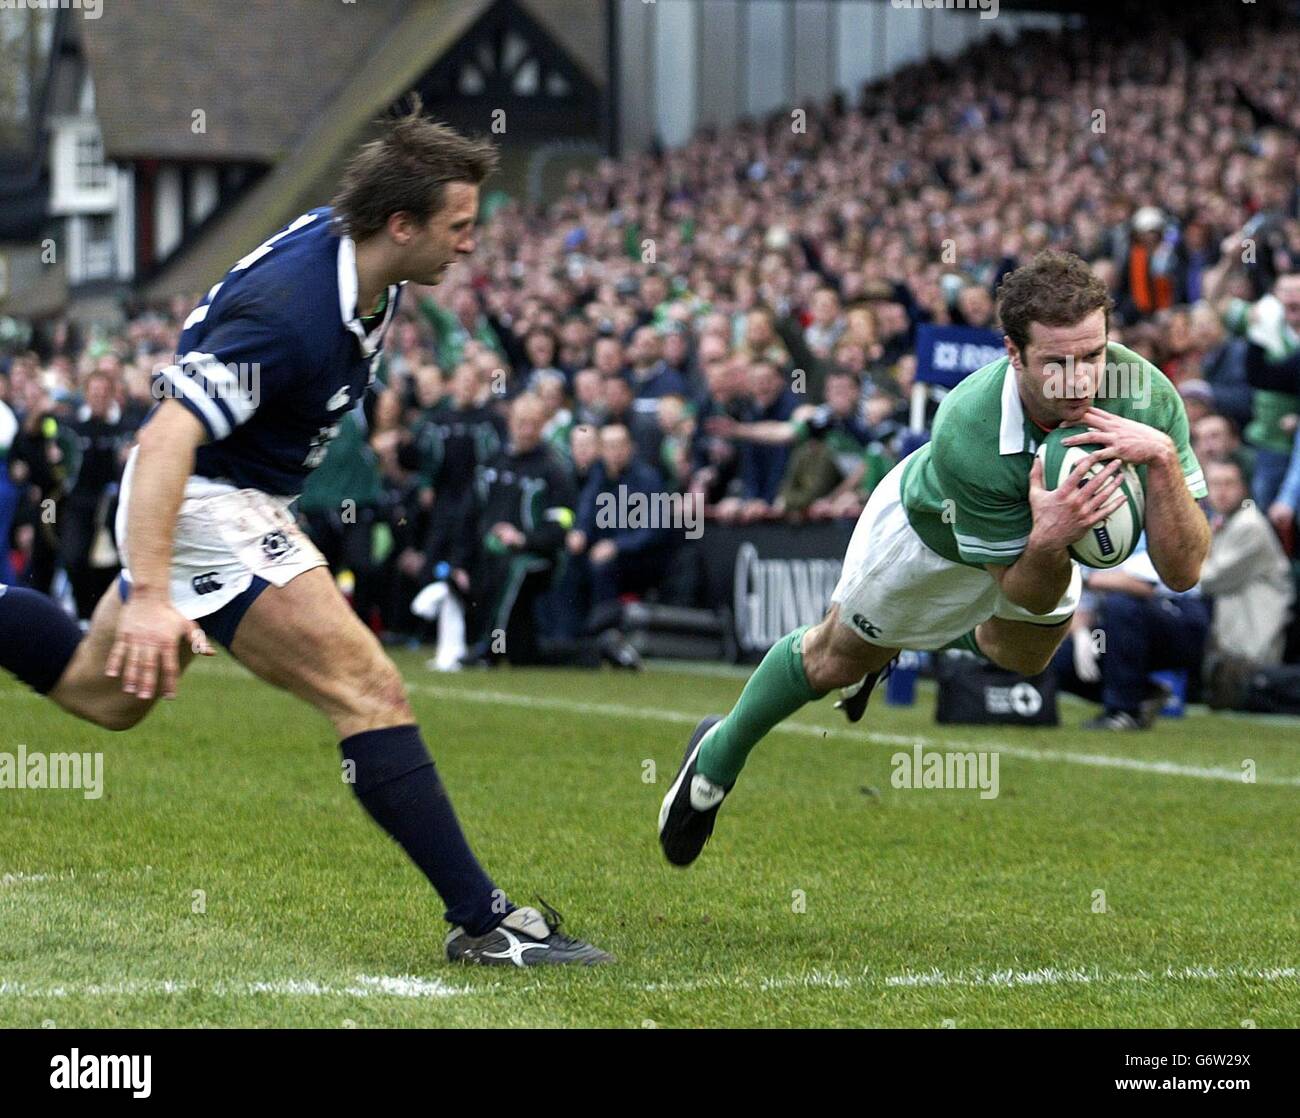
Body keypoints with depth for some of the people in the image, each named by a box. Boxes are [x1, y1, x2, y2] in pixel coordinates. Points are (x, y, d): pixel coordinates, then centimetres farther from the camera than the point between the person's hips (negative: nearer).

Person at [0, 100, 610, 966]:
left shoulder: (343, 240, -3)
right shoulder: (292, 314, -31)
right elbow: (164, 442, -36)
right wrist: (149, 594, -43)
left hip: (242, 495, 10)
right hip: (203, 501, -10)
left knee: (103, 692, 25)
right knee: (369, 690, -15)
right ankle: (482, 921, -15)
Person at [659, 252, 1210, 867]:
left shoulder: (1145, 393, -39)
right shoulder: (965, 433, -46)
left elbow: (1183, 571, -39)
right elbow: (1025, 590, -35)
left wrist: (1164, 460, -55)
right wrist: (1048, 542, -57)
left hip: (1043, 526, 4)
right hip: (935, 531, -4)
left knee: (1018, 654, 32)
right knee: (836, 658, 18)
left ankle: (927, 636, 64)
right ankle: (721, 752, 46)